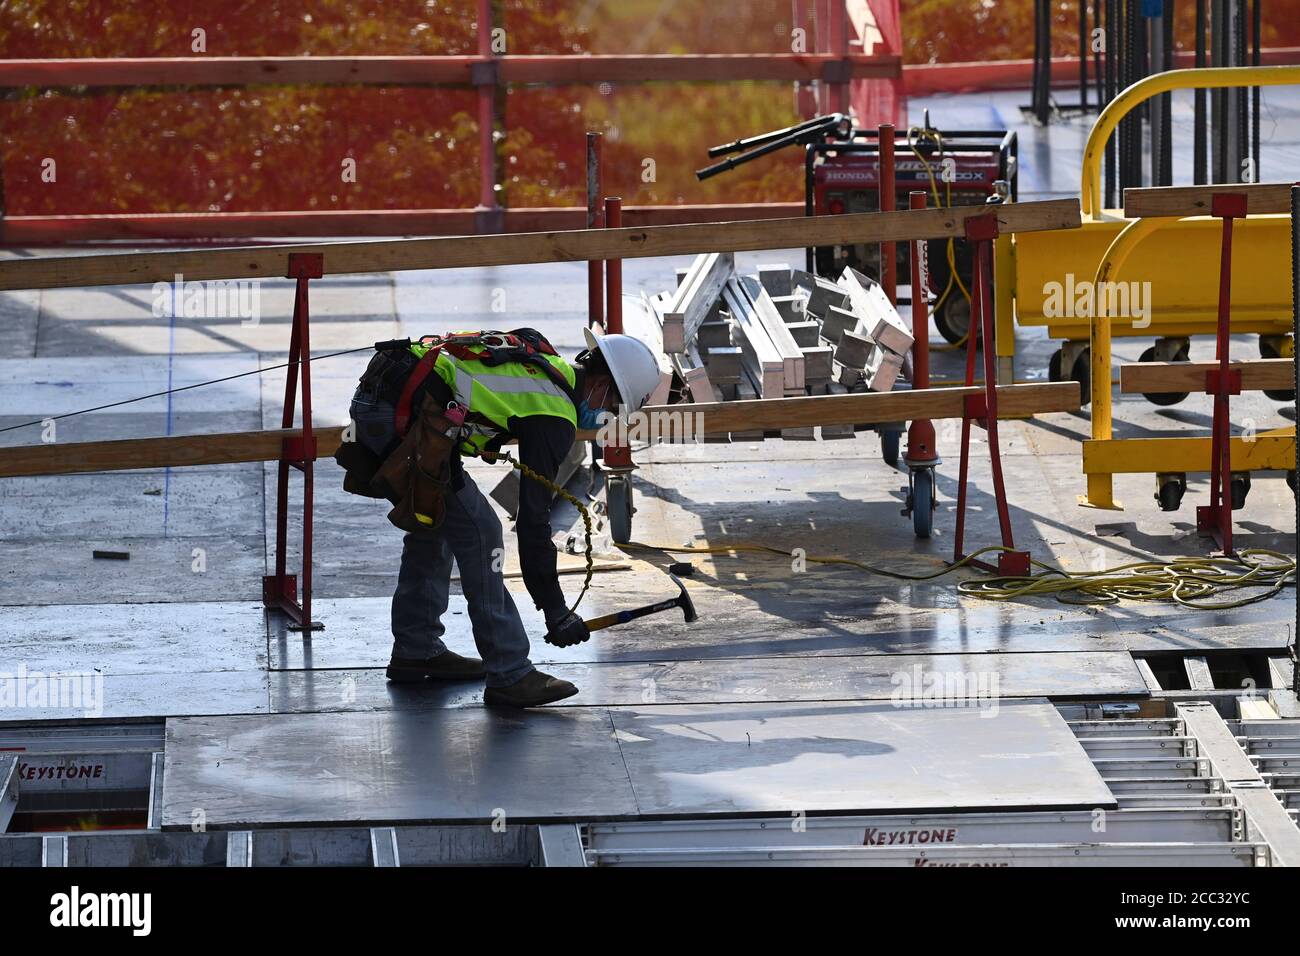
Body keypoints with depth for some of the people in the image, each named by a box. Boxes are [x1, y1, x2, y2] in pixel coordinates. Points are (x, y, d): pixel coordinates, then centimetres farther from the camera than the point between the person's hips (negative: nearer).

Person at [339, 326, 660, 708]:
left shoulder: (538, 352, 18)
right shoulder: (554, 418, -6)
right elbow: (533, 520, -6)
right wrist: (556, 612, -1)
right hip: (402, 414, -10)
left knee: (432, 524, 23)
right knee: (478, 532, -5)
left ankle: (415, 650, 33)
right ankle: (509, 675, -3)